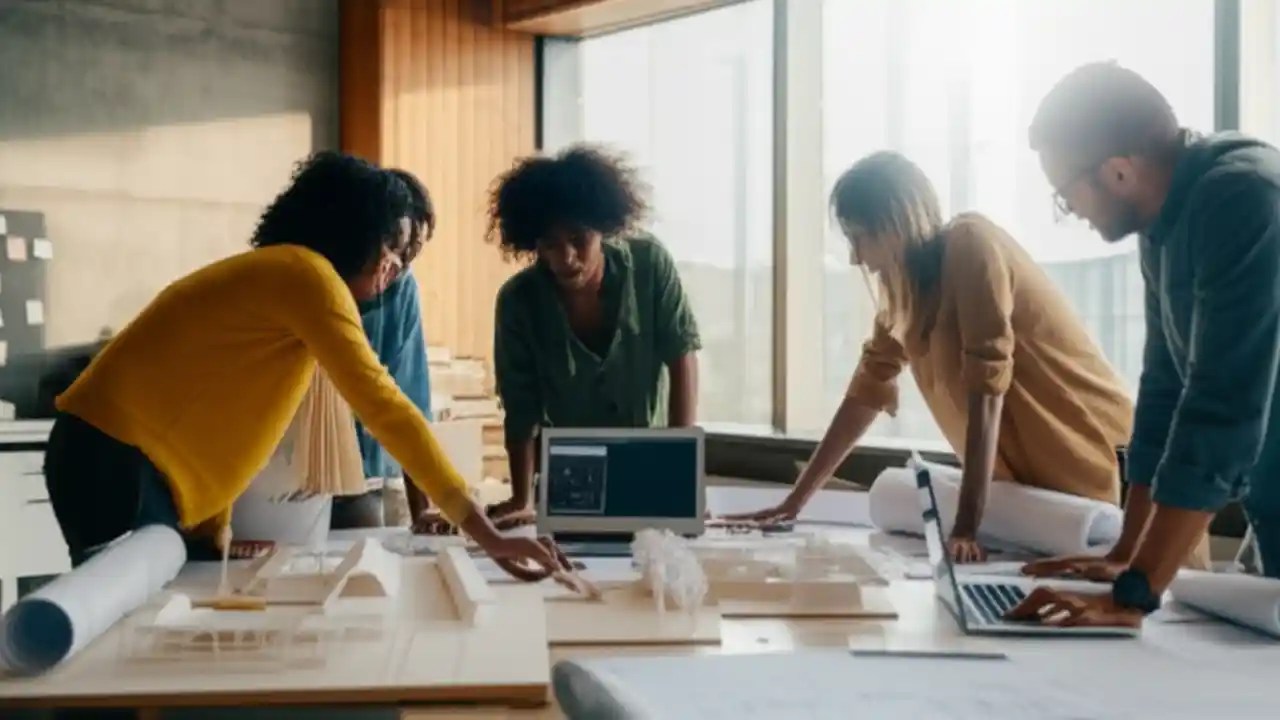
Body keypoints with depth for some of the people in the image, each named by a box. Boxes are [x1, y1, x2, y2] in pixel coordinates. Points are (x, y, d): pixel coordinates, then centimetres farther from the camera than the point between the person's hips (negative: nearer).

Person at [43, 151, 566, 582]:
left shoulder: (275, 276, 18)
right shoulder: (308, 274, -13)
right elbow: (382, 406, -21)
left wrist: (212, 535, 11)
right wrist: (485, 534, -23)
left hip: (120, 457, 10)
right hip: (118, 462, -10)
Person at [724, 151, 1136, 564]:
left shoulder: (971, 245, -20)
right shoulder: (908, 284, 3)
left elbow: (987, 388, -27)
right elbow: (868, 389, 7)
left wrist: (967, 526, -31)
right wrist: (793, 503, 6)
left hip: (1085, 467, -7)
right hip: (1028, 476, 7)